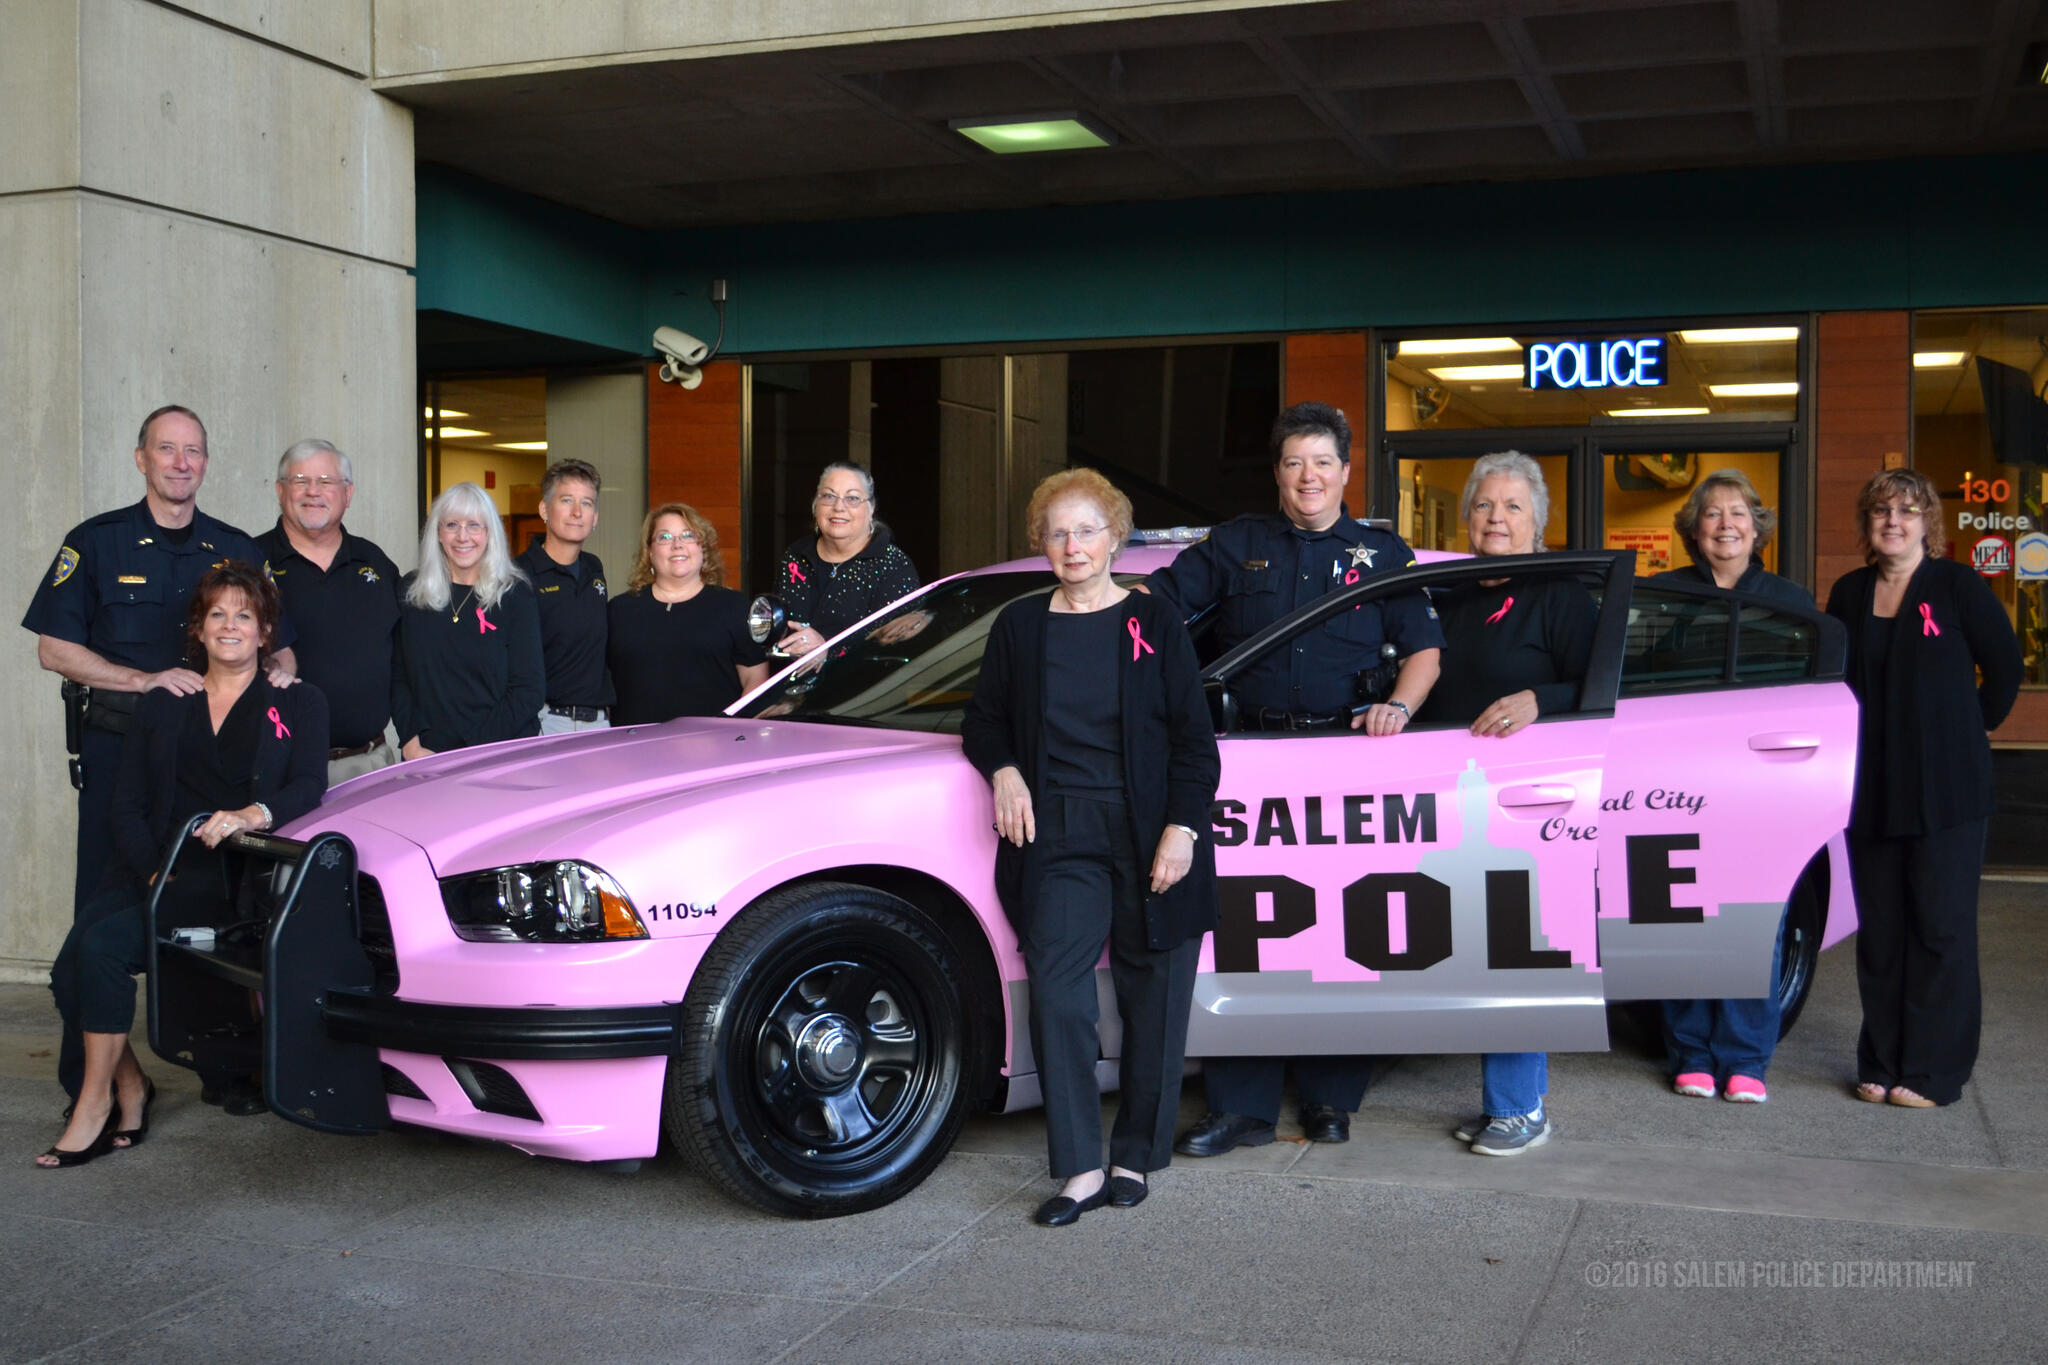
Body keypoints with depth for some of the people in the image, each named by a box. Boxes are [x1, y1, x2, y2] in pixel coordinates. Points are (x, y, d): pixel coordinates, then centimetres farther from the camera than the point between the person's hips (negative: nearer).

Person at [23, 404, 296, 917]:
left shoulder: (239, 551, 12)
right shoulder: (95, 541, 3)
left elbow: (280, 648, 17)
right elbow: (54, 649, -1)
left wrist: (279, 672, -7)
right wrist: (145, 680, -13)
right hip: (119, 747, -2)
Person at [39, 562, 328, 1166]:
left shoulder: (298, 703, 12)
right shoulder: (161, 705, 21)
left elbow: (308, 788, -4)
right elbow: (128, 805, 11)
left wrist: (253, 814, -26)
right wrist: (153, 873, -8)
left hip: (236, 874, -4)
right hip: (156, 866, 4)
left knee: (103, 944, -26)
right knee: (69, 970, -22)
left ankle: (96, 1100, -14)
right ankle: (129, 1088, -4)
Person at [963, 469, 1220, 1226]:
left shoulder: (1155, 622, 4)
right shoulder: (1019, 626, 10)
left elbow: (1194, 739, 2)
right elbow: (983, 721, 18)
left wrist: (1181, 829, -8)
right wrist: (1004, 771, -3)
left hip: (1149, 838, -1)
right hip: (1060, 838, 1)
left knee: (1152, 1000, 4)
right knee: (1057, 992, -10)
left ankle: (1135, 1157, 18)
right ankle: (1081, 1169, -5)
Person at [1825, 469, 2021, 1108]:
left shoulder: (1957, 586, -4)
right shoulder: (1848, 594, 9)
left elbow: (2004, 666, 1)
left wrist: (1974, 727, 5)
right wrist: (1846, 750, 10)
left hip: (1946, 792, -4)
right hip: (1871, 791, 4)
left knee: (1941, 930, -1)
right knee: (1879, 932, 8)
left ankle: (1933, 1073, 5)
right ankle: (1881, 1065, 16)